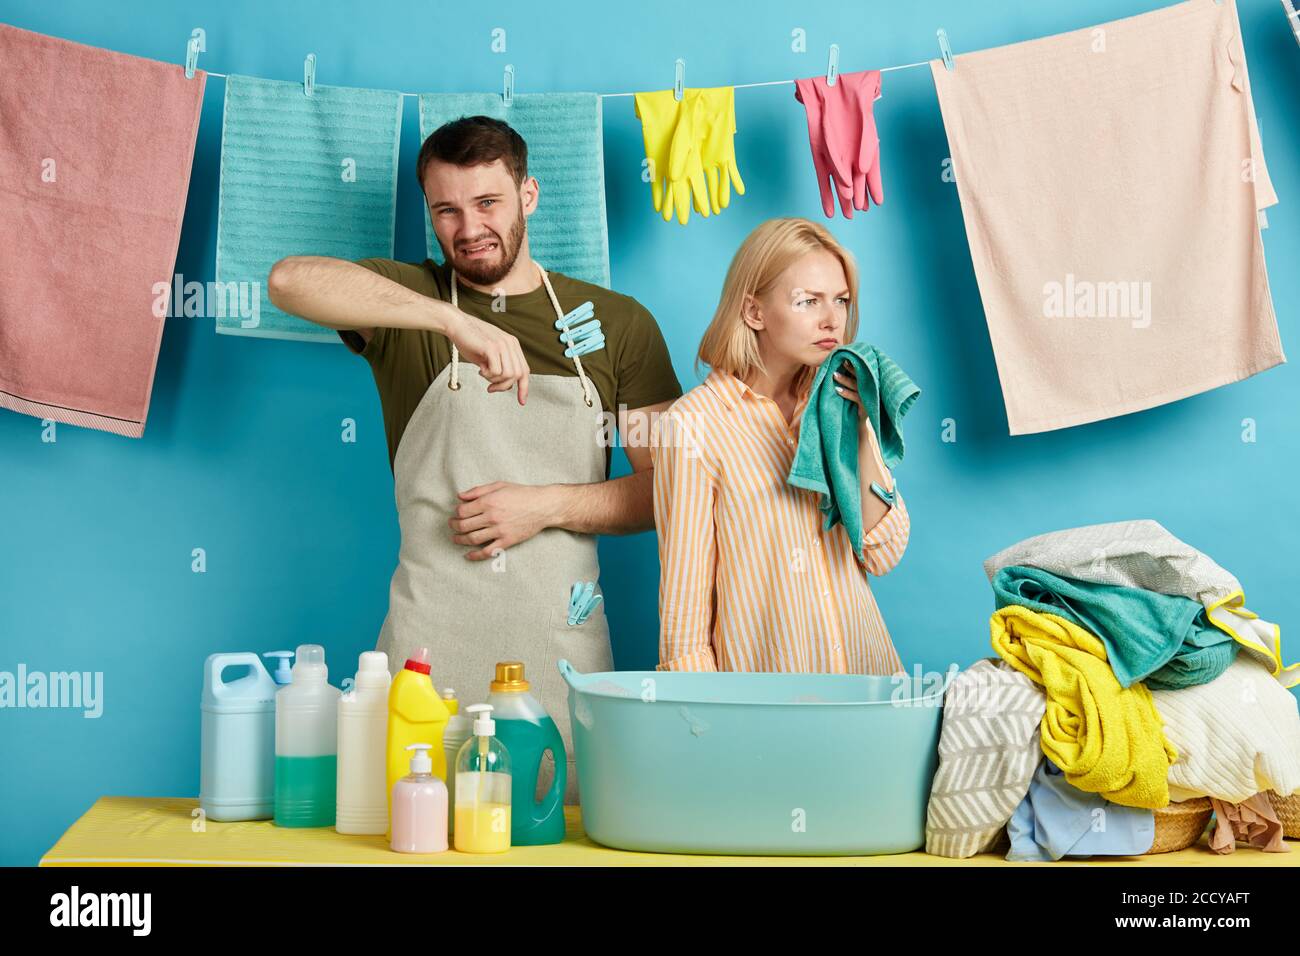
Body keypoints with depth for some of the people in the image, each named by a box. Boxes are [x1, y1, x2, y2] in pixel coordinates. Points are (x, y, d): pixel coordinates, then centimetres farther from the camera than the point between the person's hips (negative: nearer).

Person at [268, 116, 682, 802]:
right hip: (429, 641, -1)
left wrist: (549, 505, -8)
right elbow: (290, 279, -16)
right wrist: (457, 321, -26)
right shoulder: (407, 301, 5)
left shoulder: (618, 322, 9)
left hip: (563, 643, 1)